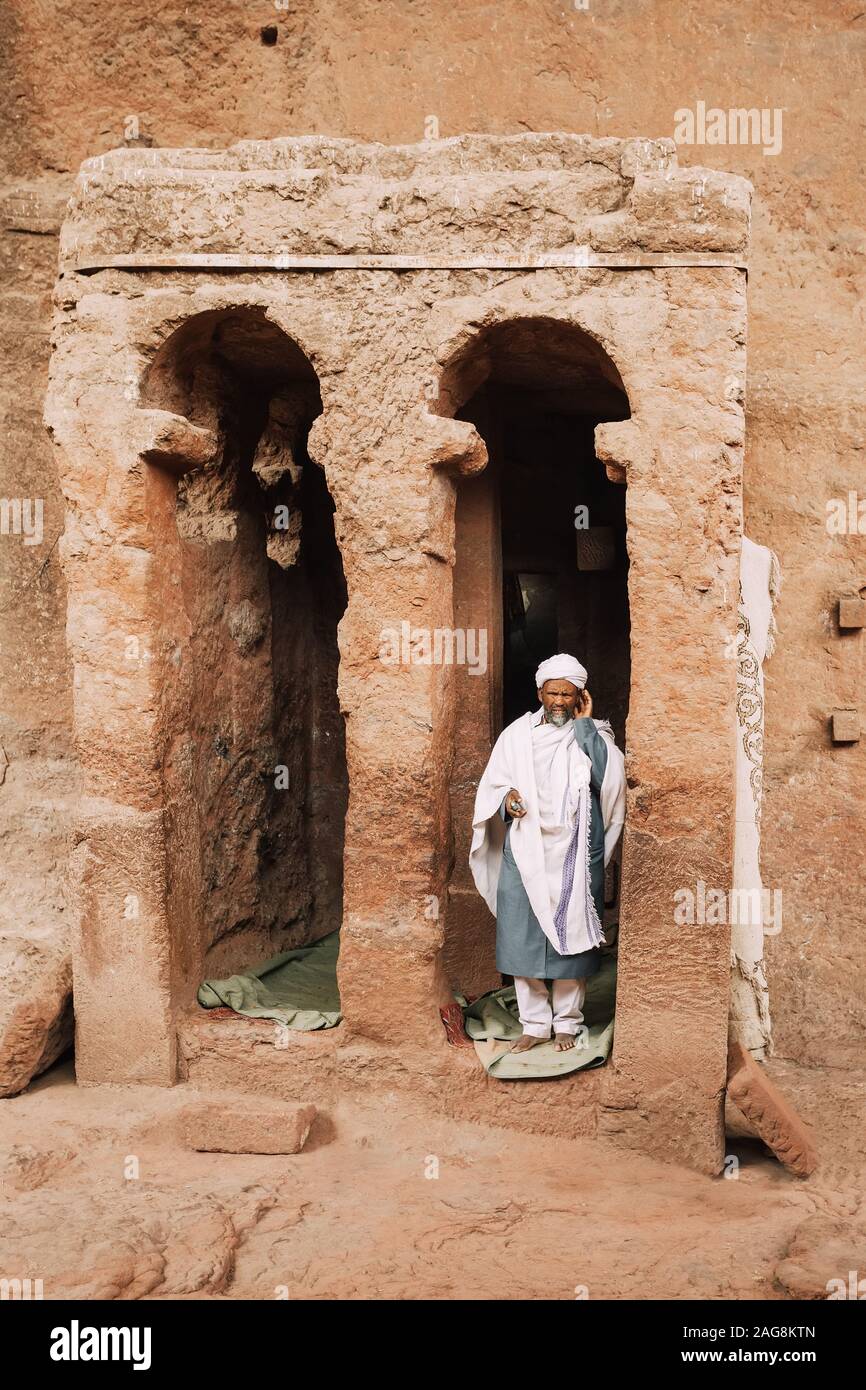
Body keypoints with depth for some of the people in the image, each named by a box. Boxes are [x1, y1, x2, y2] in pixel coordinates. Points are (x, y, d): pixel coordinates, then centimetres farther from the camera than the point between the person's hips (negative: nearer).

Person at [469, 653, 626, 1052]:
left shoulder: (593, 734, 3)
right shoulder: (517, 734, 7)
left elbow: (610, 777, -16)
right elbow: (492, 785, 11)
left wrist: (584, 724, -11)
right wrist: (506, 798, -12)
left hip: (573, 857, -2)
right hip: (524, 854, 2)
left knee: (569, 938, 4)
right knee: (523, 938, 3)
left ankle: (567, 1022, 20)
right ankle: (535, 1023, 17)